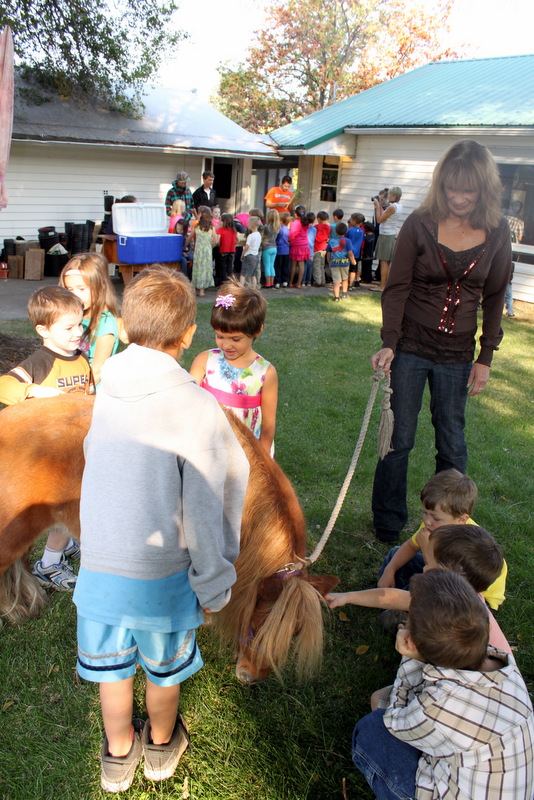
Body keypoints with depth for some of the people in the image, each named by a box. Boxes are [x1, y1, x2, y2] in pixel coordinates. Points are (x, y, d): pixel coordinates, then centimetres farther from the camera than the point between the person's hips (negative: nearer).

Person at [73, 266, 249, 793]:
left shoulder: (107, 388, -7)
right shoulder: (196, 408, -20)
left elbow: (94, 457, 4)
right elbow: (202, 509, -16)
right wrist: (214, 582, -4)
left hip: (98, 561, 3)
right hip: (162, 568, -3)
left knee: (112, 664, 24)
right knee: (165, 666, 25)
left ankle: (118, 754, 48)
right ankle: (162, 744, 50)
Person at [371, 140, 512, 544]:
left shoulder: (497, 231, 0)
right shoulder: (420, 224, -7)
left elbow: (495, 297, 6)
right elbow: (397, 288, -6)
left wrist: (486, 358, 2)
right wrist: (389, 342, -16)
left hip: (458, 355, 2)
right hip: (411, 349, -2)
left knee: (452, 446, 9)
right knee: (399, 441, 5)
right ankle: (388, 526, 24)